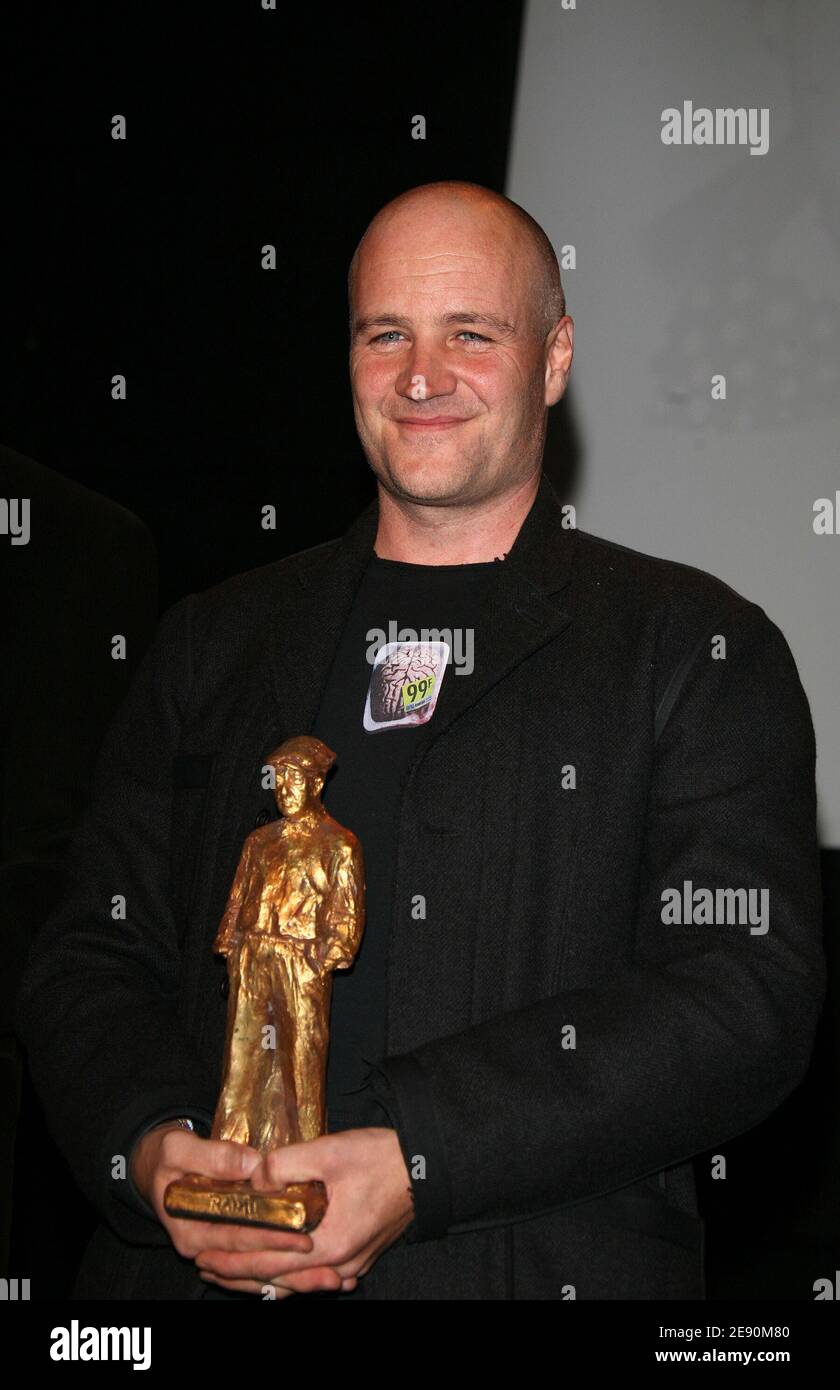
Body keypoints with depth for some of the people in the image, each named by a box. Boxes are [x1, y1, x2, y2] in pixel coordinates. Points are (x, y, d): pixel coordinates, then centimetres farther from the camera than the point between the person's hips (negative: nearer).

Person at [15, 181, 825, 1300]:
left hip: (540, 1262, -2)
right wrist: (152, 1145, -8)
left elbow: (747, 994, -6)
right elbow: (92, 957, 13)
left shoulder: (699, 651, 5)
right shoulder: (216, 643, 15)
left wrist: (416, 1162, -15)